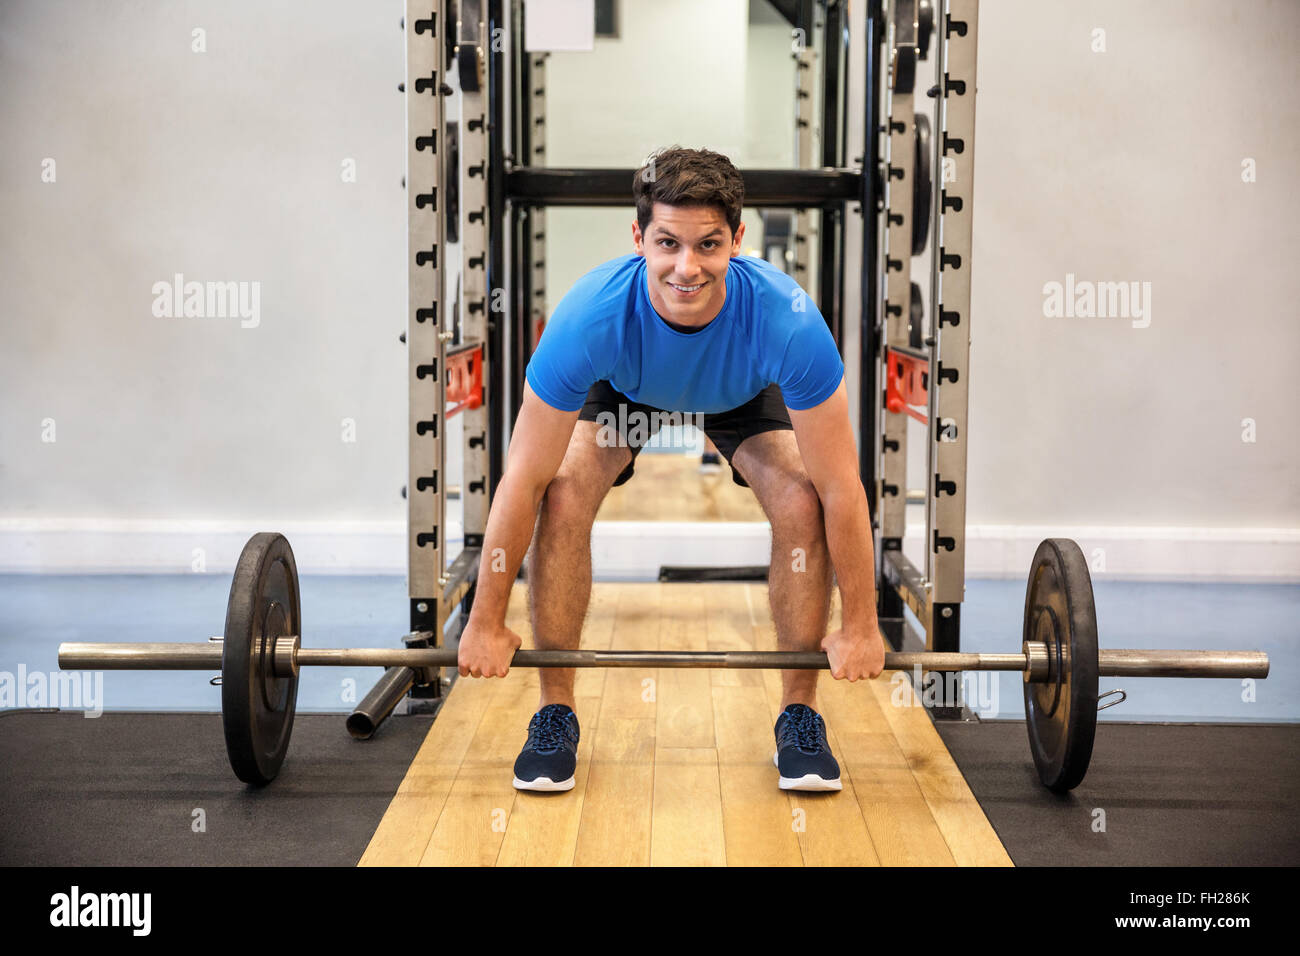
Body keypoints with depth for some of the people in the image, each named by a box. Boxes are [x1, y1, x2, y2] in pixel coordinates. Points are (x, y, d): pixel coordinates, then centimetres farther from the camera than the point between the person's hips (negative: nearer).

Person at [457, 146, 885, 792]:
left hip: (743, 393, 0)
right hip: (624, 387, 0)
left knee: (802, 507, -22)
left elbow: (840, 489, -32)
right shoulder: (590, 318, -42)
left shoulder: (787, 321, -42)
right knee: (563, 500, -23)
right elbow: (524, 481, -32)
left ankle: (799, 717, -3)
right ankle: (555, 714, -5)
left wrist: (860, 628, -25)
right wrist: (486, 626, -26)